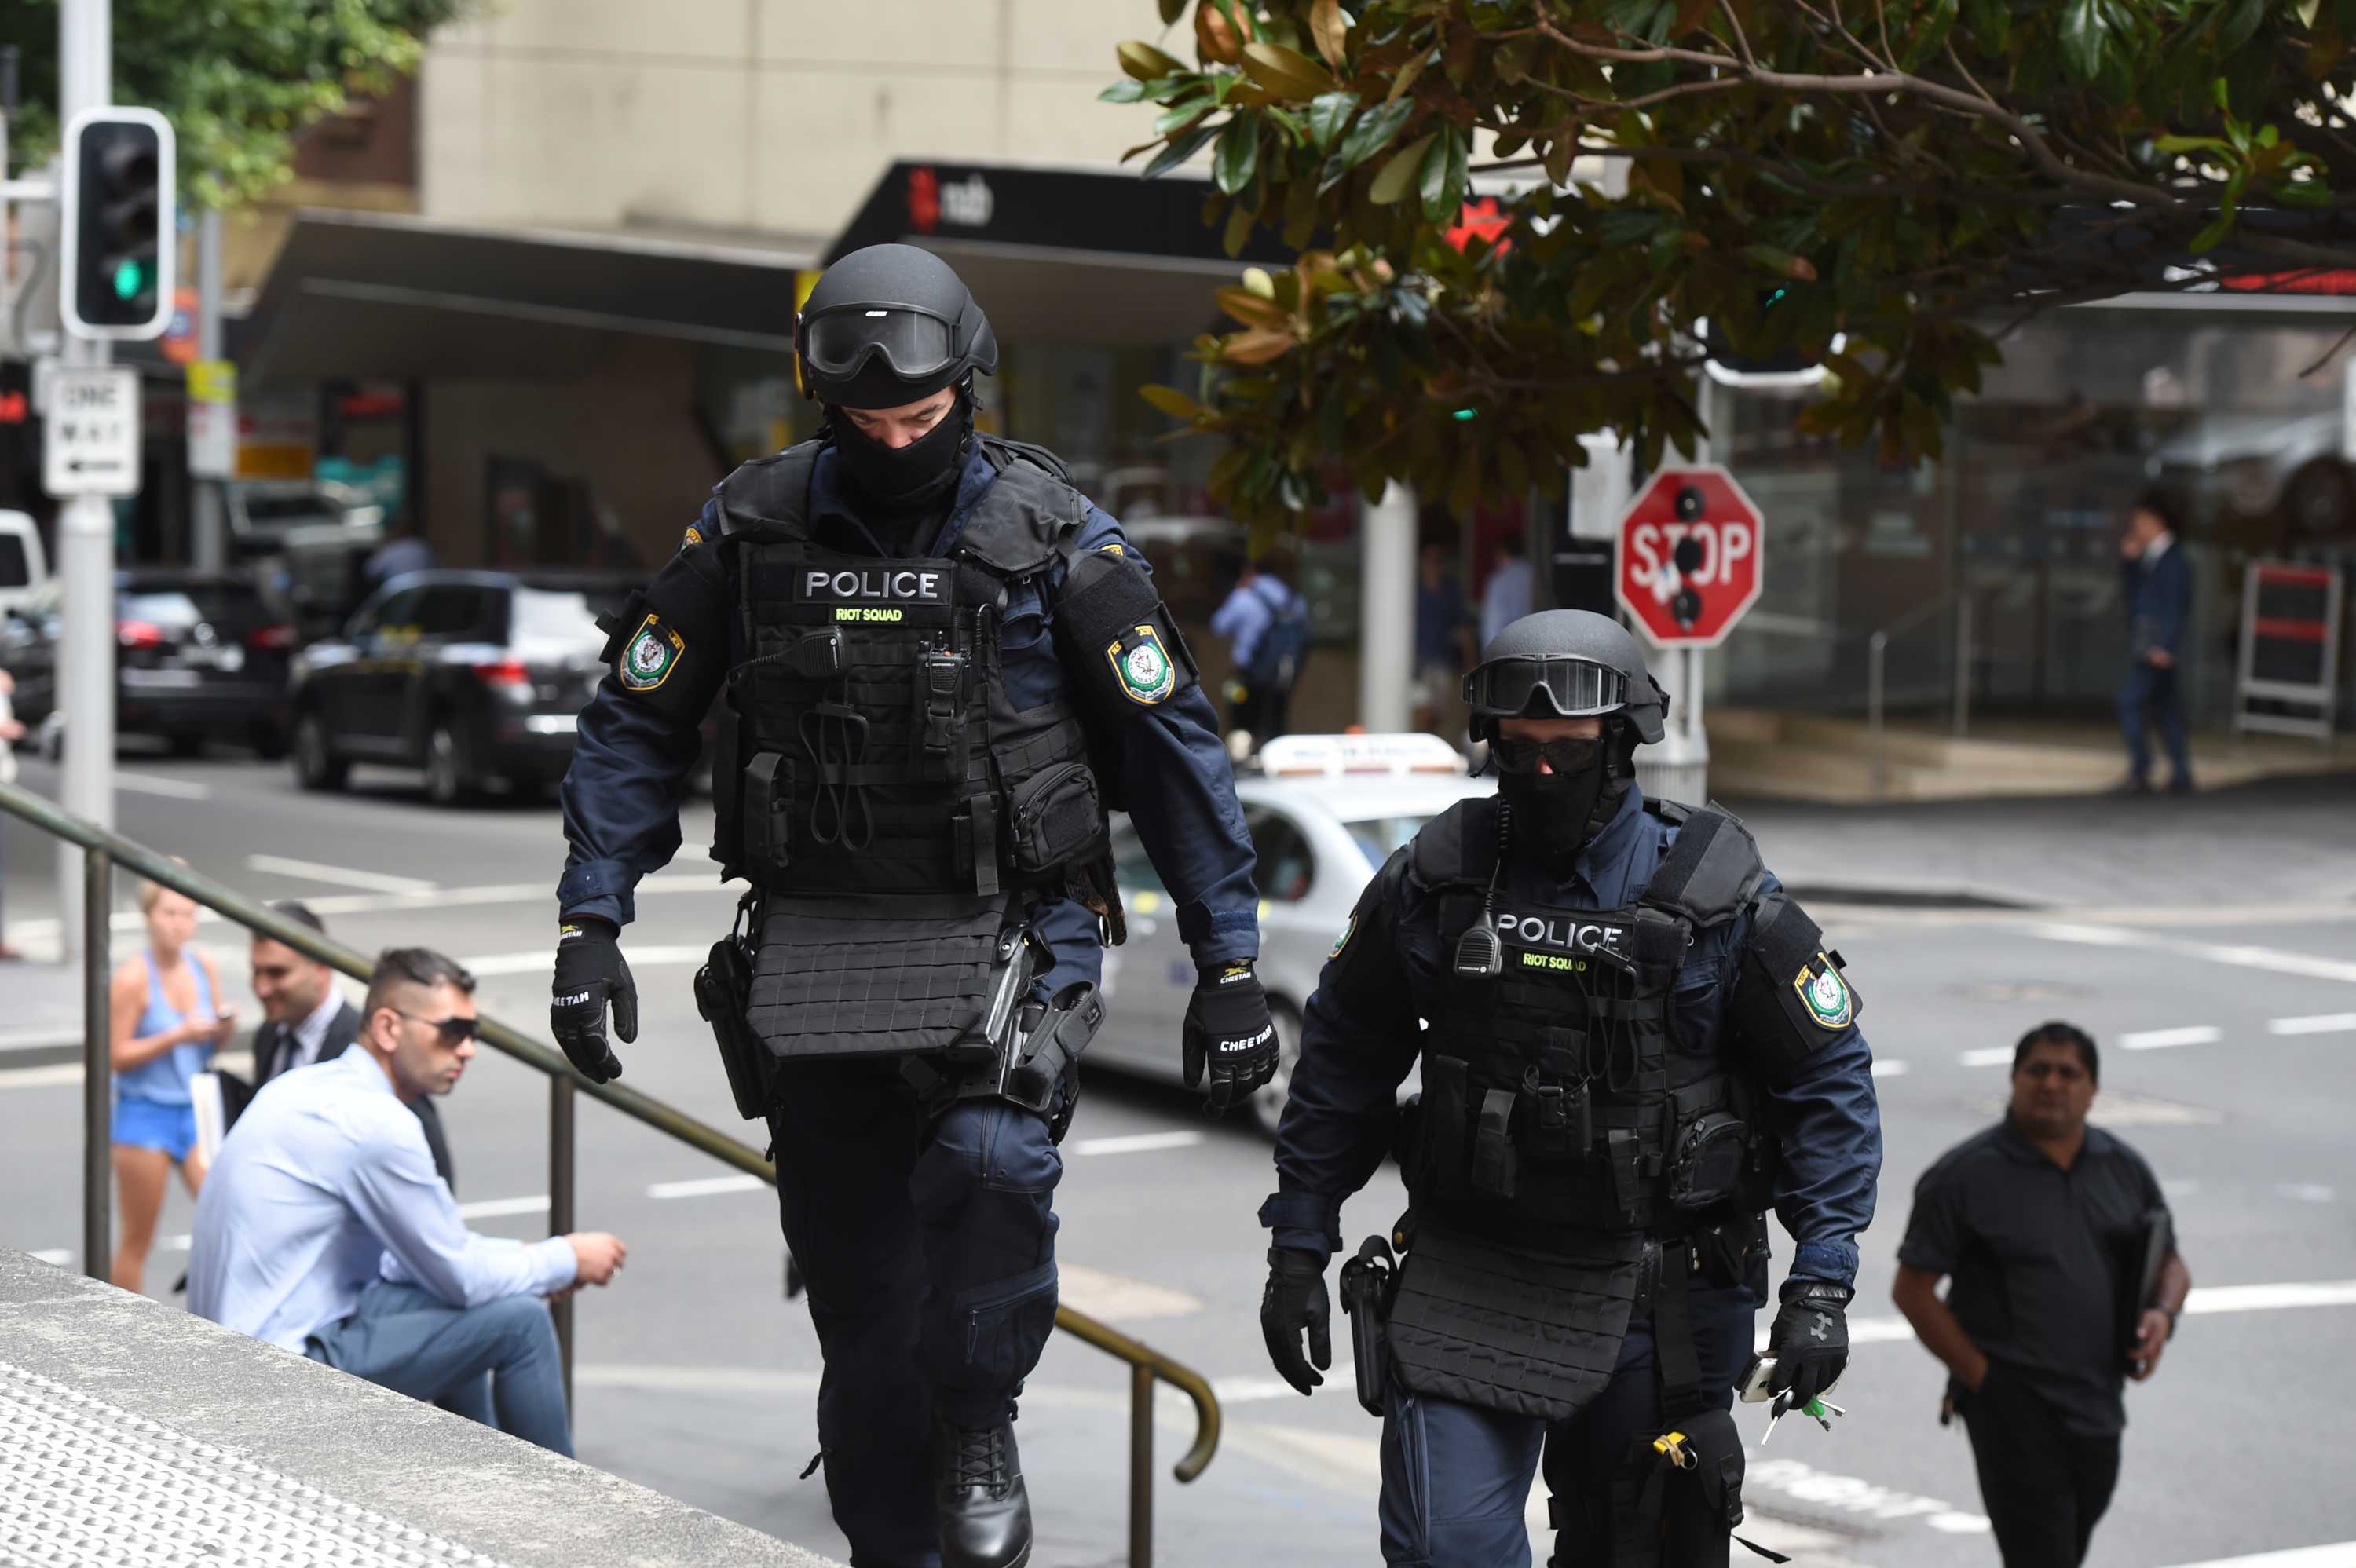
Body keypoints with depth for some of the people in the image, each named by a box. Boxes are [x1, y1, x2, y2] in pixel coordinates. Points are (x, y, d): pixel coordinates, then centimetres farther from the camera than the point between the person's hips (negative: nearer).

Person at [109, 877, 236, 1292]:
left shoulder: (204, 965, 1)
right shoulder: (132, 978, -14)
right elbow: (116, 1055, -14)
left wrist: (223, 1028, -11)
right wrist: (176, 1036, -22)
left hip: (195, 1108, 4)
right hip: (145, 1114, -4)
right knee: (138, 1239, 6)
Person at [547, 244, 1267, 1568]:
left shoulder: (1054, 535, -5)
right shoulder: (754, 526, 0)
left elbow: (1176, 746, 0)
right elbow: (634, 728, 8)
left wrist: (1231, 964, -2)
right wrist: (590, 927, 1)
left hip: (1011, 935, -2)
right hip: (816, 947, 3)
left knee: (989, 1163, -29)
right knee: (858, 1290, 5)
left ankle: (980, 1433, -5)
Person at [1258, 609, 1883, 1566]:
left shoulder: (1719, 902, -7)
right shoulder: (1429, 883, -1)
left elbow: (1829, 1083, -1)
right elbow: (1343, 1063, 11)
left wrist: (1821, 1281, -9)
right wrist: (1298, 1249, 9)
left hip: (1649, 1299, -1)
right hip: (1466, 1281, 1)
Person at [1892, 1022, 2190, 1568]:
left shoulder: (2124, 1169, 9)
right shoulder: (1965, 1175, -6)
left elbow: (2171, 1262, 19)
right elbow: (1912, 1289, -5)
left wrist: (2162, 1313, -5)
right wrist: (1980, 1376, -11)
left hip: (2097, 1407, 6)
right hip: (2014, 1407, -6)